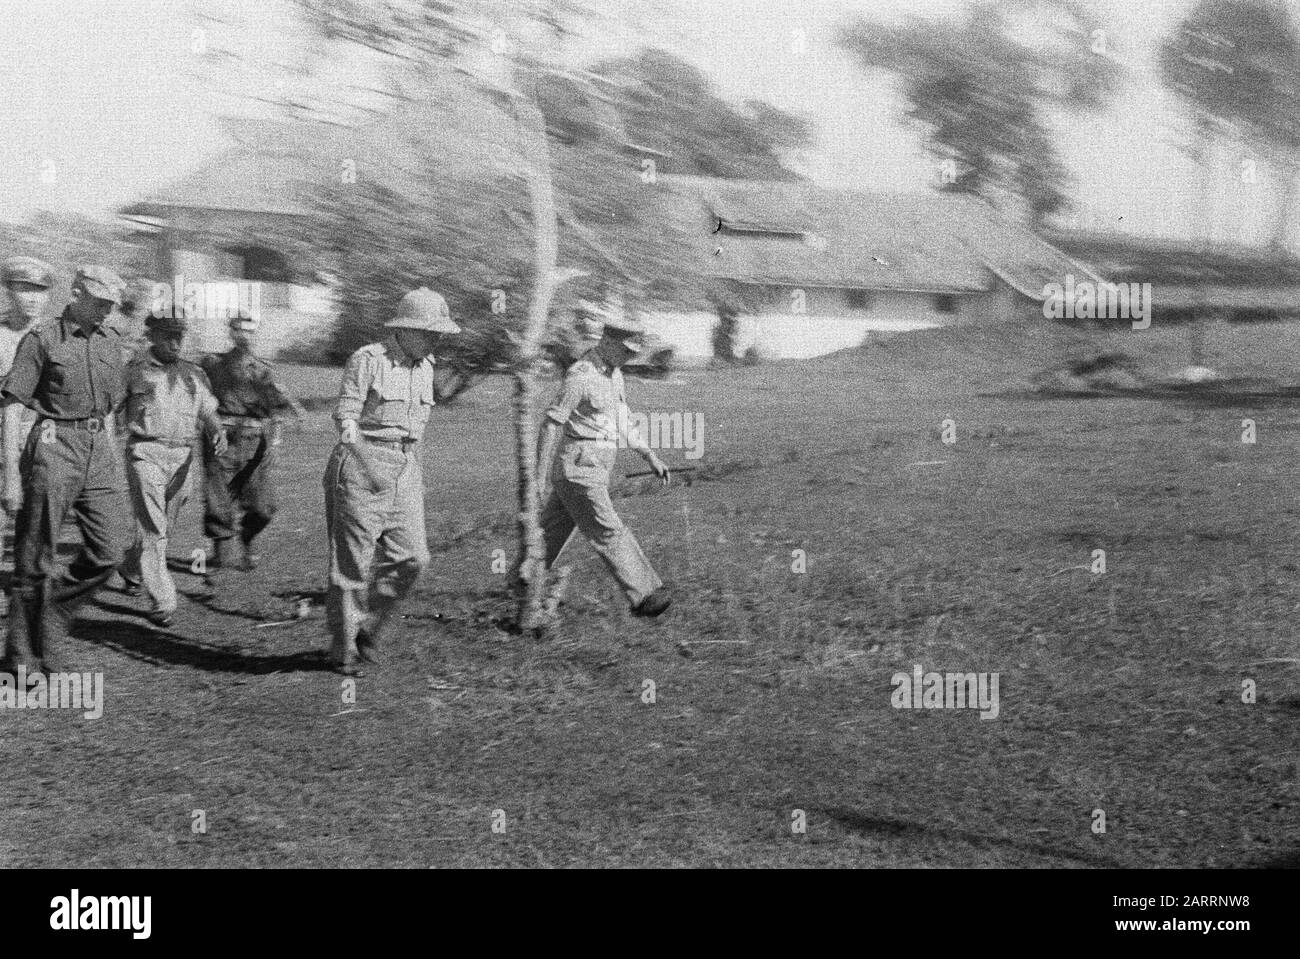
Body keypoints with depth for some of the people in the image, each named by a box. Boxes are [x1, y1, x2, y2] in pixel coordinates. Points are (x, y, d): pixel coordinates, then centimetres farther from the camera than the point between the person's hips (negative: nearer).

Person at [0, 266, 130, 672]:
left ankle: (48, 621, 18)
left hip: (99, 448, 6)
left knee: (107, 554, 0)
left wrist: (111, 462, 19)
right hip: (55, 445, -6)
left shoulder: (110, 340, 12)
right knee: (37, 558, 0)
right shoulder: (41, 340, -5)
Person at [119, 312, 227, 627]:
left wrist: (218, 432, -11)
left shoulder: (193, 374, 14)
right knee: (152, 528, -12)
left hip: (182, 457, 5)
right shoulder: (133, 370, 3)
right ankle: (162, 601, -14)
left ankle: (131, 568, 44)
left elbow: (207, 412, 10)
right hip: (145, 454, -5)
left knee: (162, 524, 16)